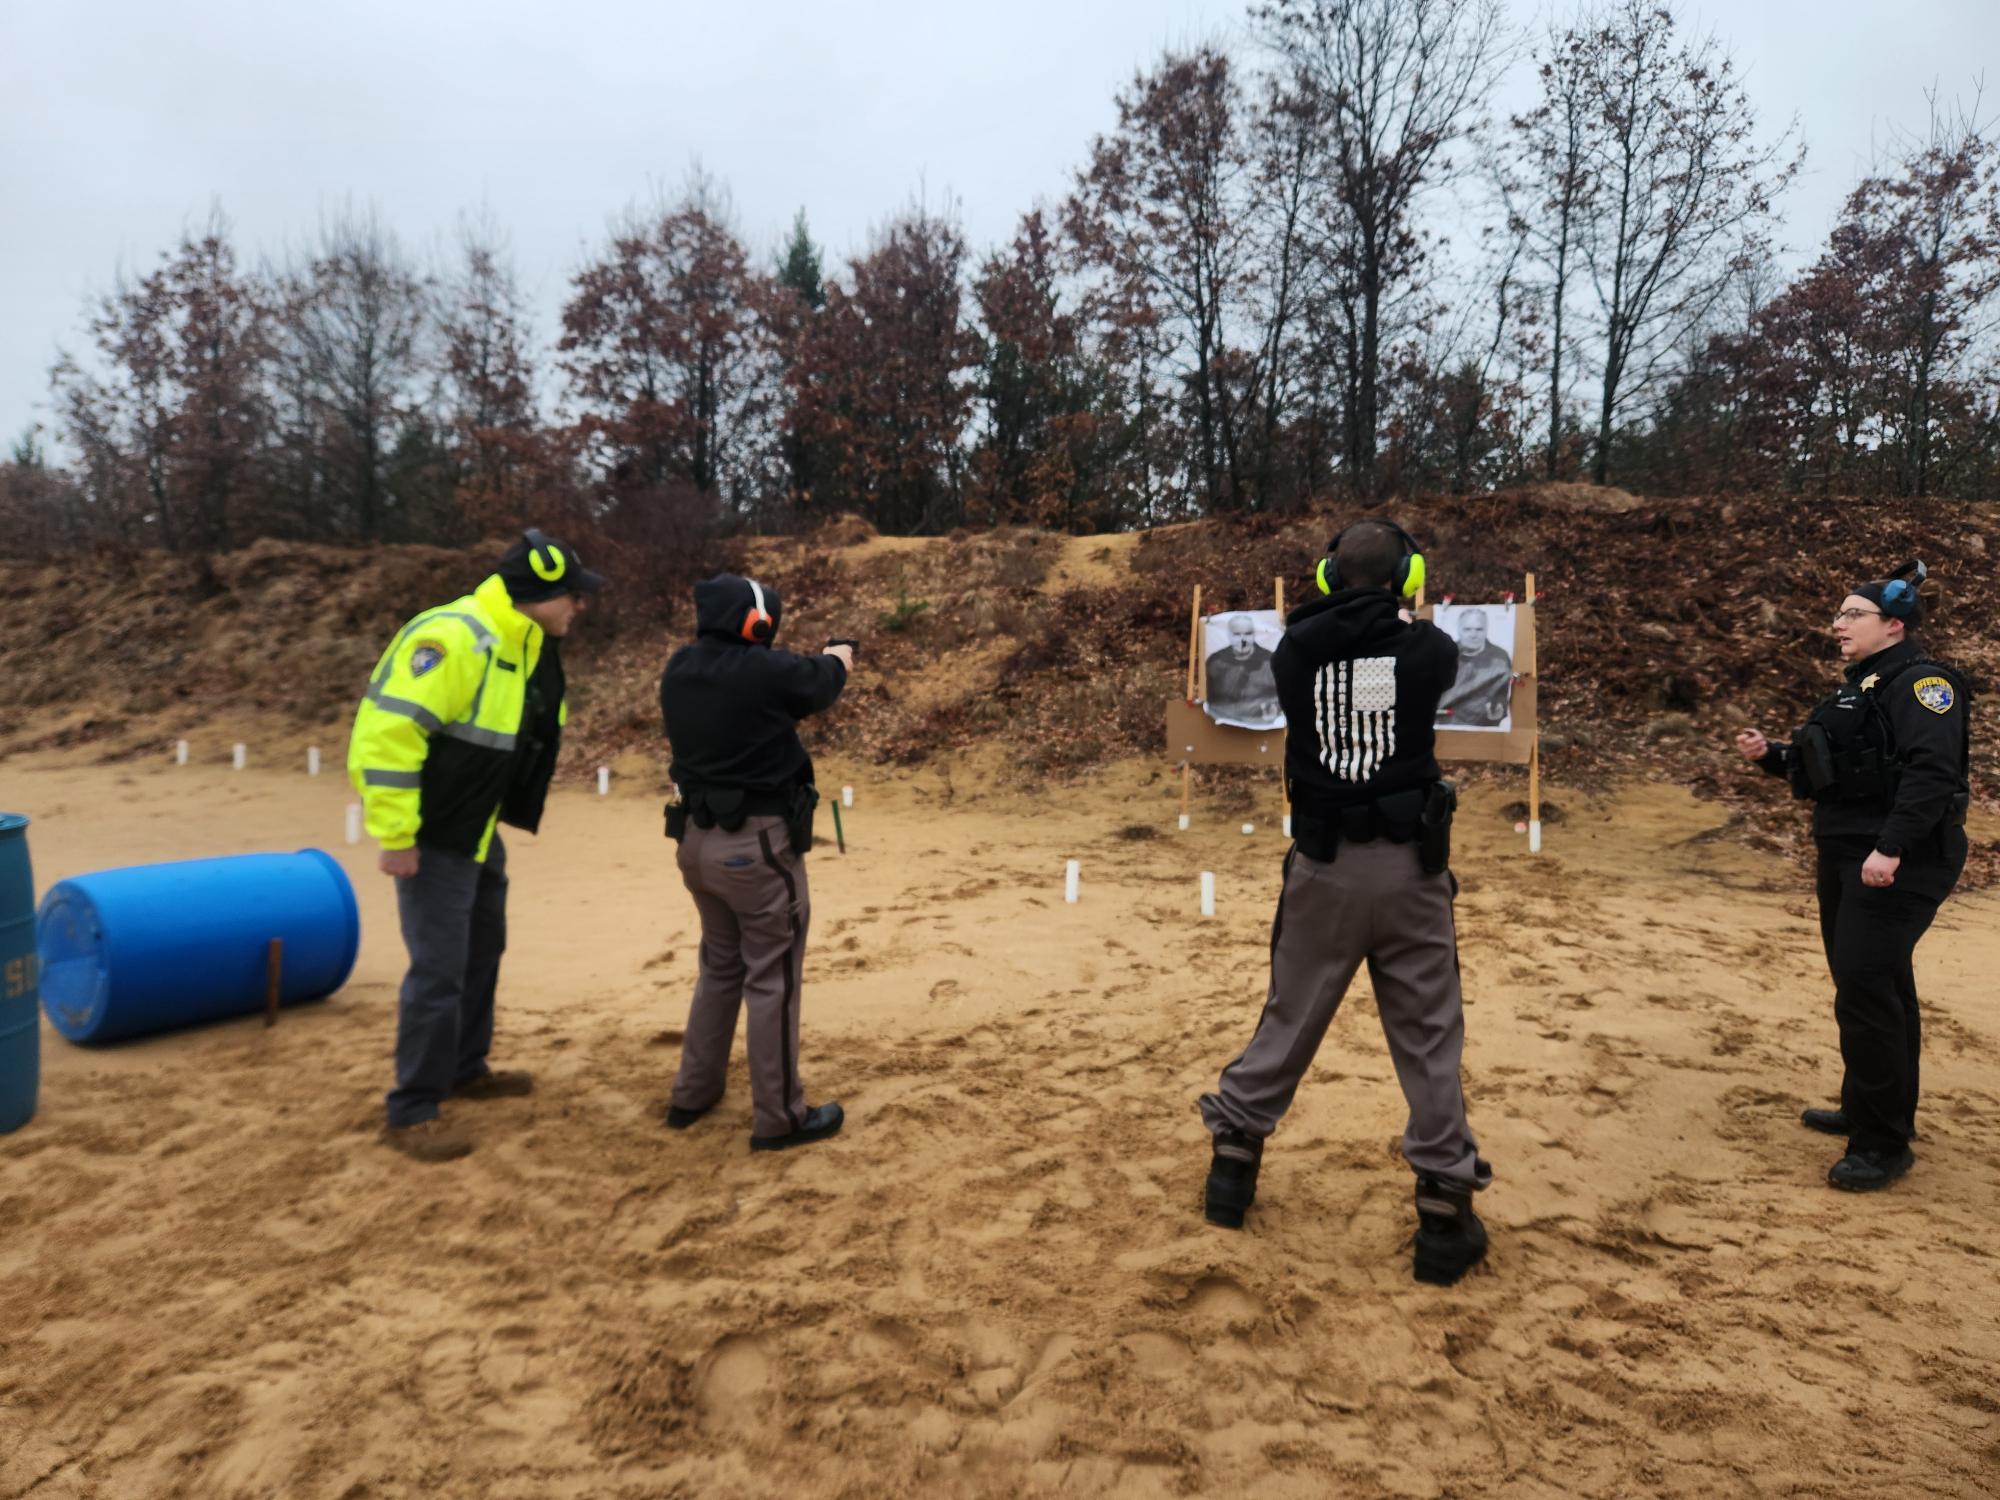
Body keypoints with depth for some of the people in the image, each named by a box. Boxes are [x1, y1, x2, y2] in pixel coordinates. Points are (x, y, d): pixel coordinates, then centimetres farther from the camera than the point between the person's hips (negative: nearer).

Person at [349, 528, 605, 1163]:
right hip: (434, 837, -9)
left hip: (479, 832, 10)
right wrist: (395, 835, -26)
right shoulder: (451, 637, -26)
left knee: (482, 950, 20)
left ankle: (466, 1069, 37)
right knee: (439, 969, -6)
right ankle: (411, 1112, 7)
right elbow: (385, 731, -29)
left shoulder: (532, 646, 3)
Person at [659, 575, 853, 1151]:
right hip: (758, 845, -7)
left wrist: (815, 660, 22)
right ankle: (779, 1118, 13)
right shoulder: (766, 671, -18)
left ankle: (692, 1095, 32)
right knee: (772, 979, 3)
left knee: (720, 967, 23)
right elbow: (821, 681, 2)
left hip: (697, 840, 7)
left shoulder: (679, 669, 1)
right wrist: (840, 654, 25)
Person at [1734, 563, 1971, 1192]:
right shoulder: (1861, 688, 17)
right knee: (1876, 989, 18)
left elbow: (1931, 772, -25)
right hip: (1845, 857, 10)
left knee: (1866, 993, -11)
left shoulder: (1921, 682, -12)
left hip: (1897, 865, -10)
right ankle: (1867, 1110, 32)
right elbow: (1826, 772, 20)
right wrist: (1771, 755, 6)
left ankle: (1883, 1145, -1)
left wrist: (1891, 849, -32)